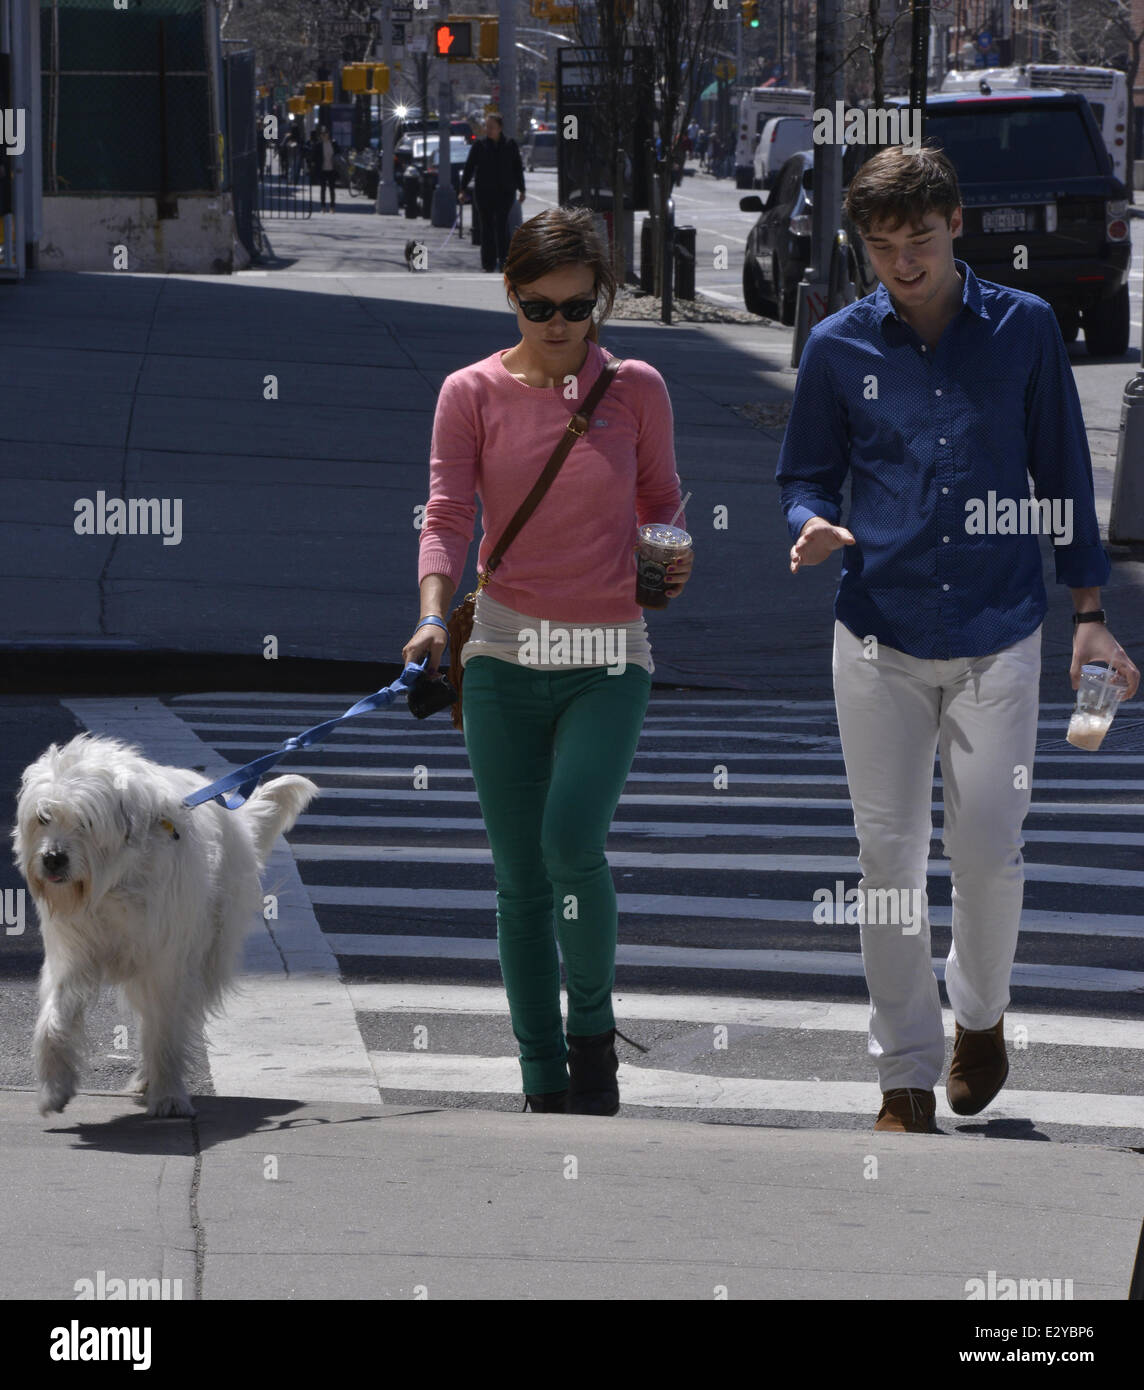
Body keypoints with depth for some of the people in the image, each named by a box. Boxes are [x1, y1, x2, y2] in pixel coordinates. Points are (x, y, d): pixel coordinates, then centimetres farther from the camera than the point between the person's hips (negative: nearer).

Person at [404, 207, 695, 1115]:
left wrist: (670, 559, -8)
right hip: (505, 657, 1)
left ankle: (593, 1033, 2)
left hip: (608, 663, -1)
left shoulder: (636, 390, 3)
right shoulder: (473, 393, 1)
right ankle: (545, 1085, 12)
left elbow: (661, 502, 14)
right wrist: (434, 616, -23)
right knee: (521, 880, 3)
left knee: (573, 840, -21)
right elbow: (448, 514, -6)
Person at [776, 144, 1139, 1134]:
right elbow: (807, 476, 11)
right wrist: (814, 526, -13)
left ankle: (982, 1013, 30)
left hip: (998, 639, -1)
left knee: (989, 849, 0)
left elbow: (1064, 474, 8)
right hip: (880, 639, 1)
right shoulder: (839, 347, 2)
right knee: (890, 855, 2)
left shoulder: (1025, 328, 1)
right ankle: (907, 1078, 11)